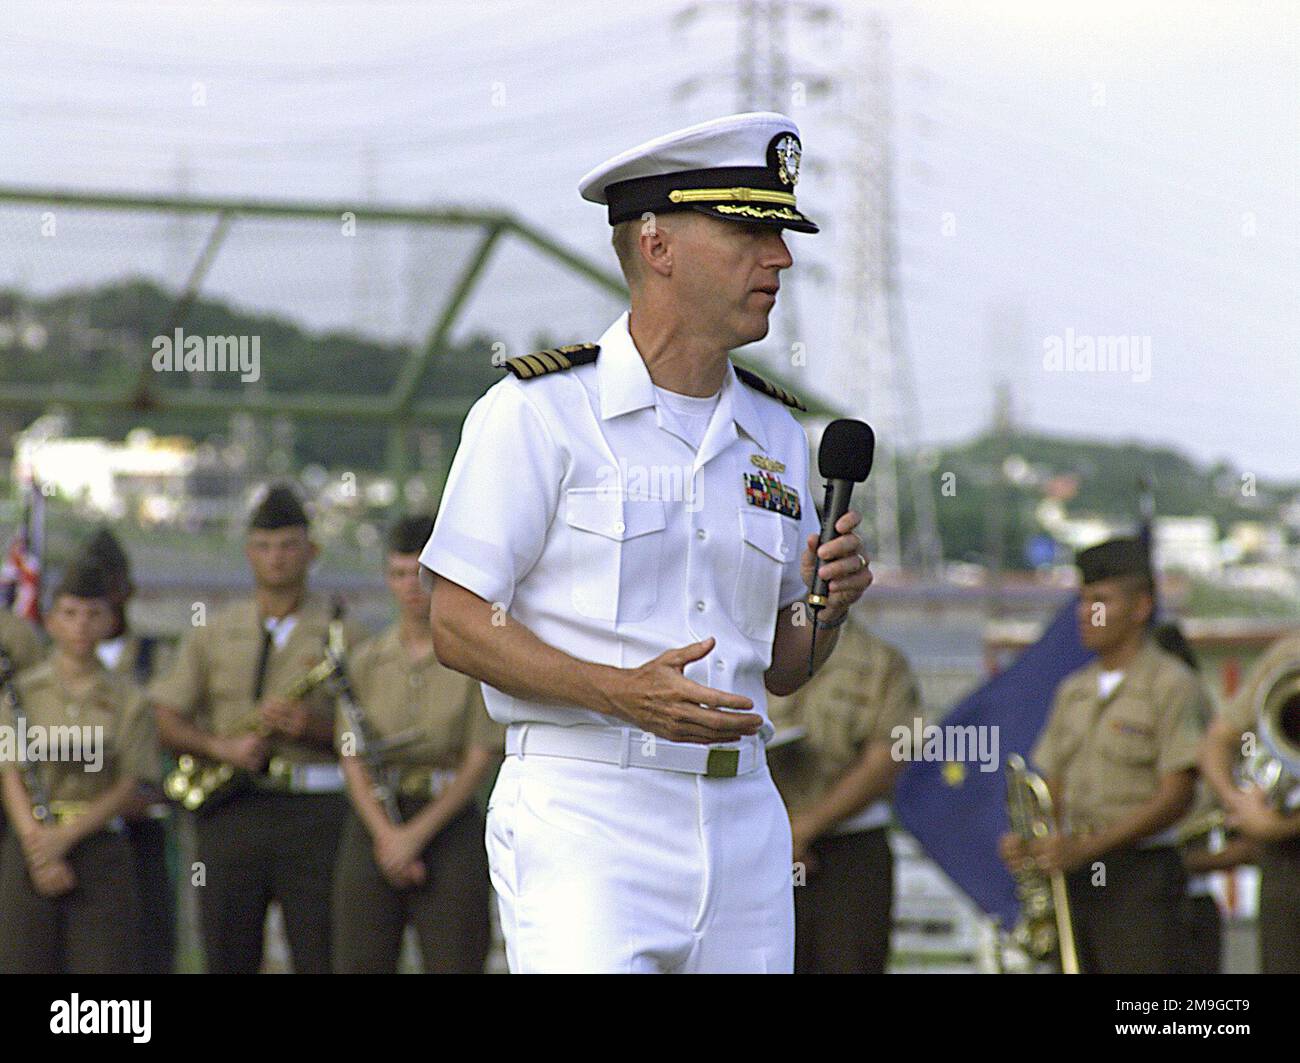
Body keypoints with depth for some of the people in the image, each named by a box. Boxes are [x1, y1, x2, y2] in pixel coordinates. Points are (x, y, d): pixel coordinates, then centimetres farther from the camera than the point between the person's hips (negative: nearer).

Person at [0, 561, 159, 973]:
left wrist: (66, 836, -13)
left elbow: (128, 786, -1)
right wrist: (37, 847, -15)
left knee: (103, 964, -5)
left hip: (100, 846, 0)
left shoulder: (126, 701, 6)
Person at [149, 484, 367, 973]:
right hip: (229, 809, 2)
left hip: (314, 810, -2)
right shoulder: (212, 633, 13)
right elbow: (166, 720, 8)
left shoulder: (341, 635, 6)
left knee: (319, 956, -6)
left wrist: (315, 727, -16)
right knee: (227, 955, 2)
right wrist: (221, 747, -10)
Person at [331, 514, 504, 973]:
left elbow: (482, 759, -5)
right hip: (373, 827, 3)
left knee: (454, 965, -7)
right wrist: (385, 834, -13)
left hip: (450, 827, -3)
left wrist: (417, 833, -13)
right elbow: (353, 758, 3)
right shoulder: (366, 661, 10)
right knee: (359, 966, -2)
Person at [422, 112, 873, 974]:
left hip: (741, 812, 6)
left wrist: (828, 603, -2)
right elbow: (459, 627, -8)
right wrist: (619, 692, -21)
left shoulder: (775, 434, 15)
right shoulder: (541, 410, -4)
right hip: (584, 813, -6)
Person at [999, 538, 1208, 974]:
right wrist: (1025, 841, -2)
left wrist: (1086, 848, -19)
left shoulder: (1172, 687, -5)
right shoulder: (1074, 690, 18)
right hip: (1073, 880, 7)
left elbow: (1176, 796, -12)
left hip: (1139, 876, -7)